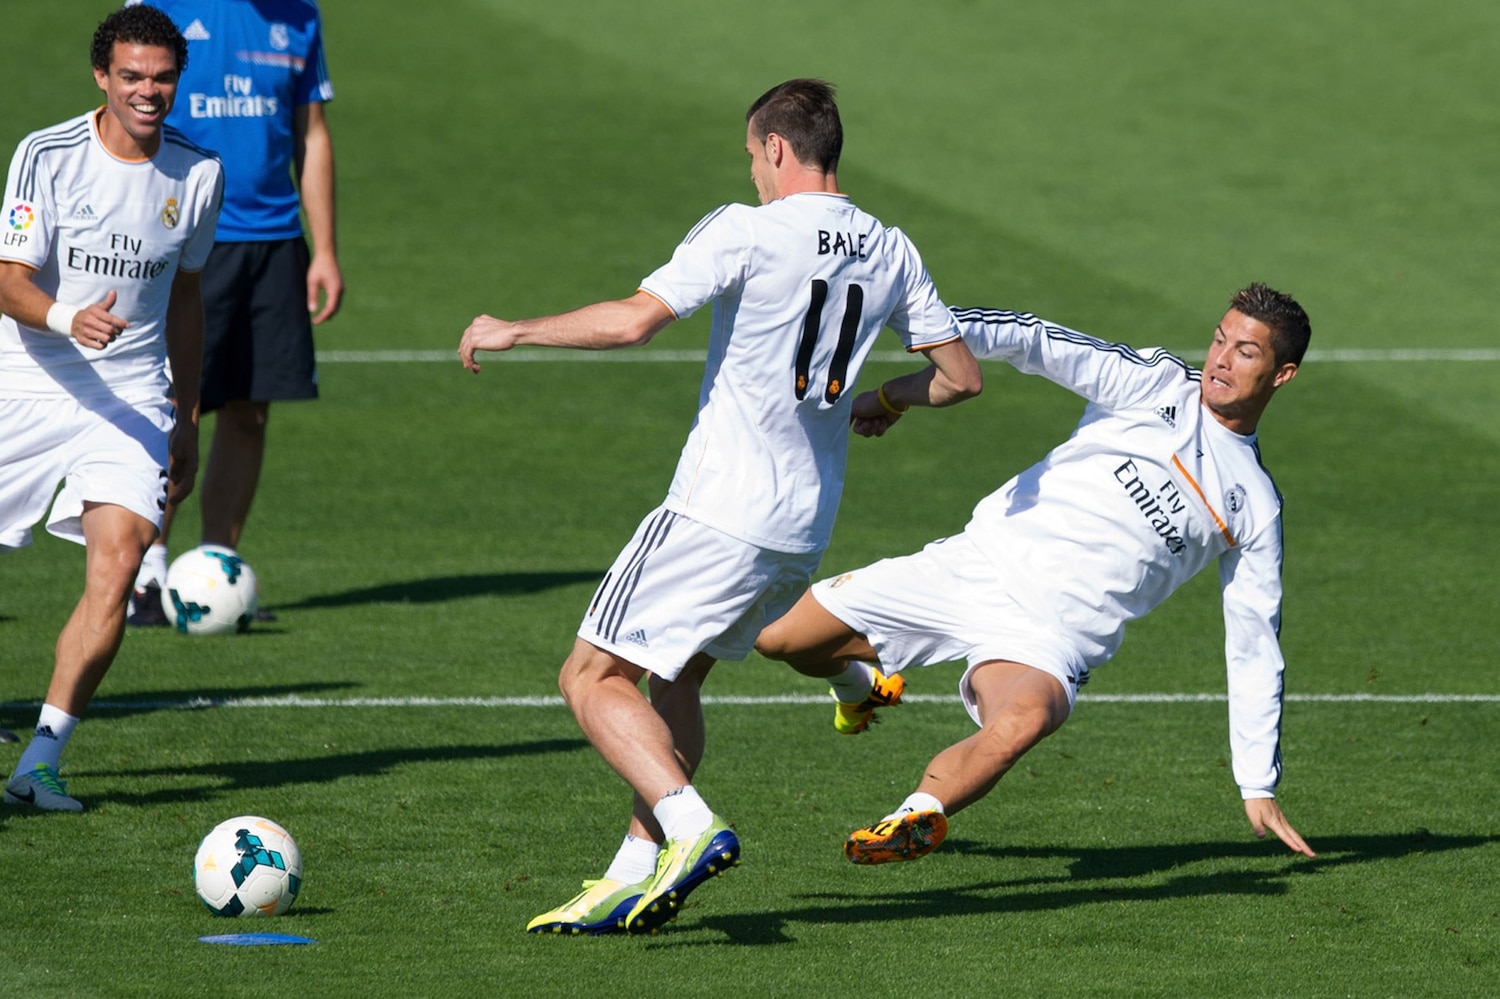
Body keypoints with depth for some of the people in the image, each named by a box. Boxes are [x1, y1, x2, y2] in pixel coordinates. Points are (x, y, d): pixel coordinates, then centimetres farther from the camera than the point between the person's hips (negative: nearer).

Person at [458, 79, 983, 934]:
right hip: (807, 526, 8)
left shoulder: (746, 232, -12)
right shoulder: (891, 253, 8)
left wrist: (514, 332, -9)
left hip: (722, 511, -8)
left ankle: (694, 829, -20)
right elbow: (961, 376, 13)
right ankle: (637, 875, 15)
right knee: (677, 679, 22)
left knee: (594, 678, -1)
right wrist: (885, 401, 33)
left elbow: (634, 320, -22)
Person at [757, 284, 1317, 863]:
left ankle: (922, 815, -16)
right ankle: (860, 681, 30)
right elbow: (1037, 342, -8)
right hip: (980, 561, 2)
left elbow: (1254, 646, 13)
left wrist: (1259, 787, 10)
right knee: (780, 639, -4)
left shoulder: (1255, 508, 8)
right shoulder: (1155, 384, 5)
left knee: (1023, 720, -39)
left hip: (1053, 635, -2)